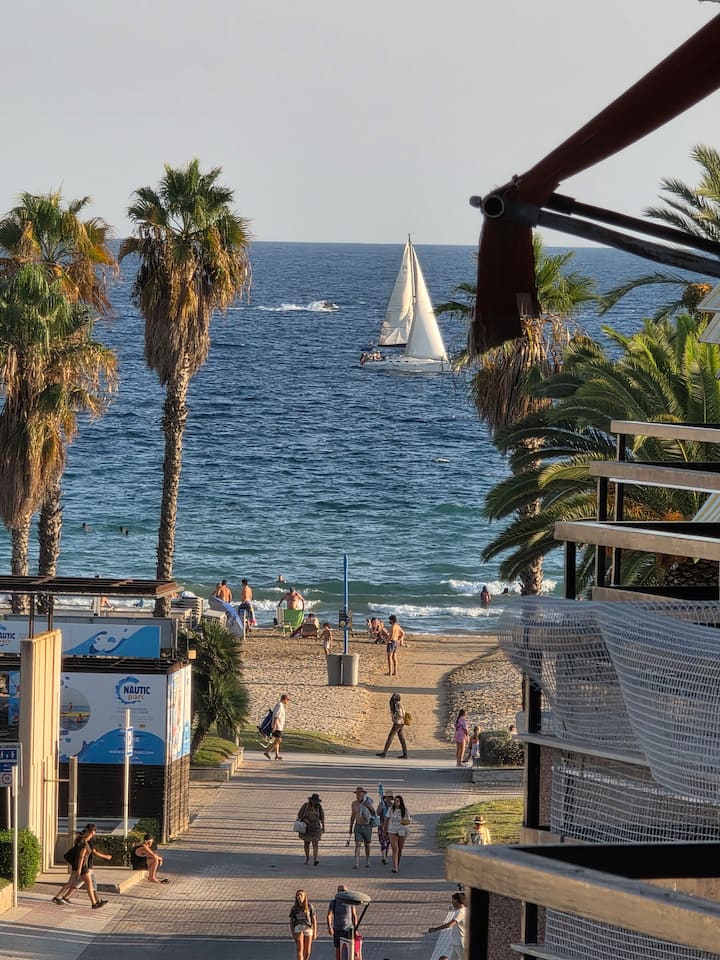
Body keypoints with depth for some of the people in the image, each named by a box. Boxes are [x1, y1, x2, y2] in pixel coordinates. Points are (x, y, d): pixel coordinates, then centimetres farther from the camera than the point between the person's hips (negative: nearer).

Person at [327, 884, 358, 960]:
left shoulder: (350, 902, 0)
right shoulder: (333, 902, -3)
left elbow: (354, 916, 5)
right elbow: (329, 915, -10)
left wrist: (355, 929, 2)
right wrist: (329, 927, -24)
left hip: (348, 929, 0)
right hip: (338, 929, 0)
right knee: (338, 949, 3)